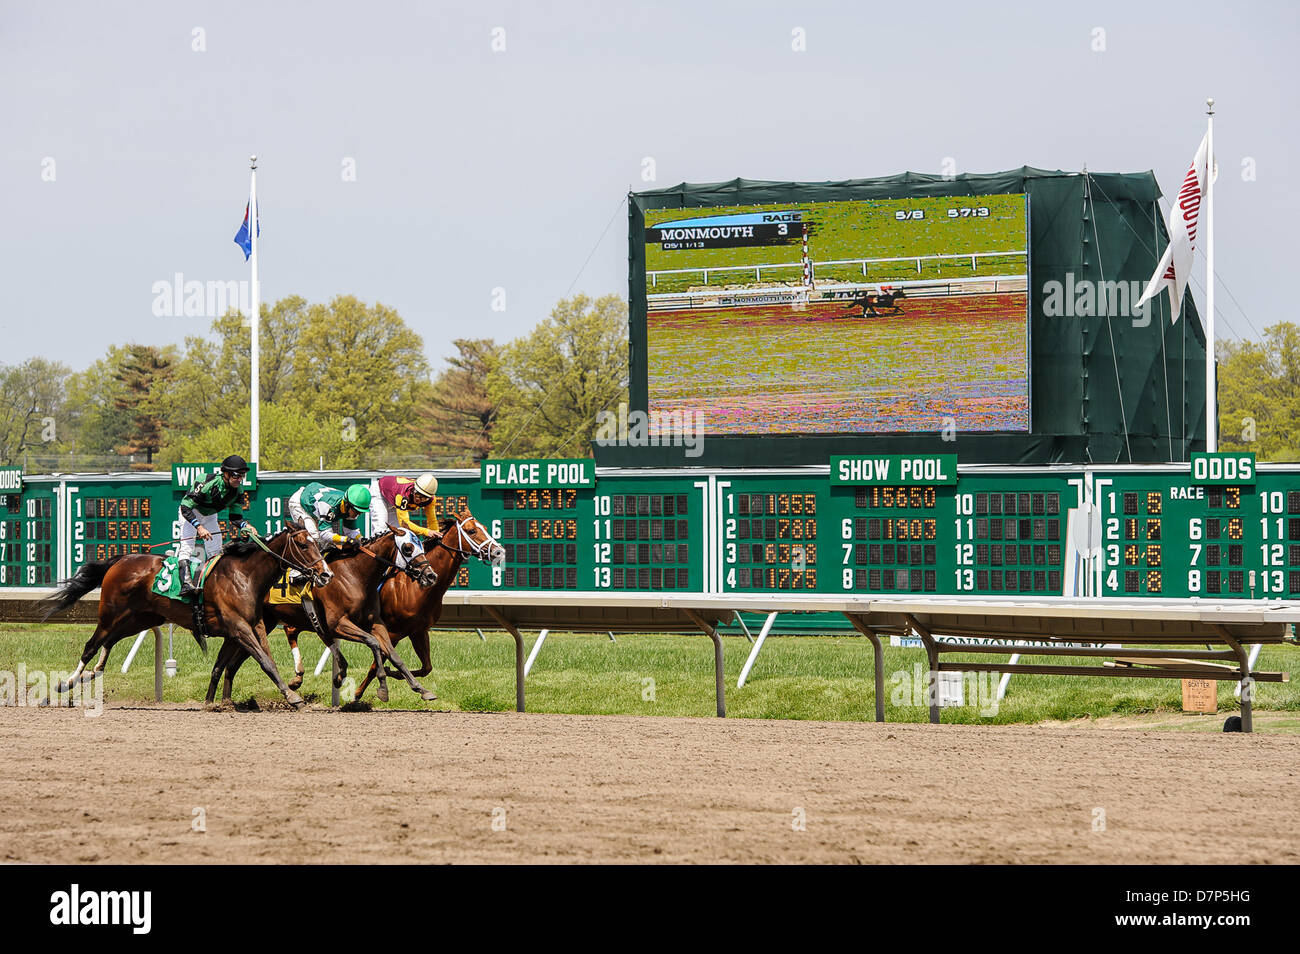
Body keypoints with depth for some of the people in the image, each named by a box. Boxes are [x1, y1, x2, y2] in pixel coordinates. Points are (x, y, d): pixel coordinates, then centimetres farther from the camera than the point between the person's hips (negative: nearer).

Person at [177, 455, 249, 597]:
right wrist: (199, 527, -42)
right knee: (187, 547, -22)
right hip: (190, 512, -6)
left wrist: (245, 526, -26)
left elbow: (235, 517, -5)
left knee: (216, 553, 1)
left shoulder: (237, 491, -15)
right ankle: (186, 583, -32)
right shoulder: (209, 484, -35)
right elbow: (185, 506, -34)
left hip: (210, 516, 6)